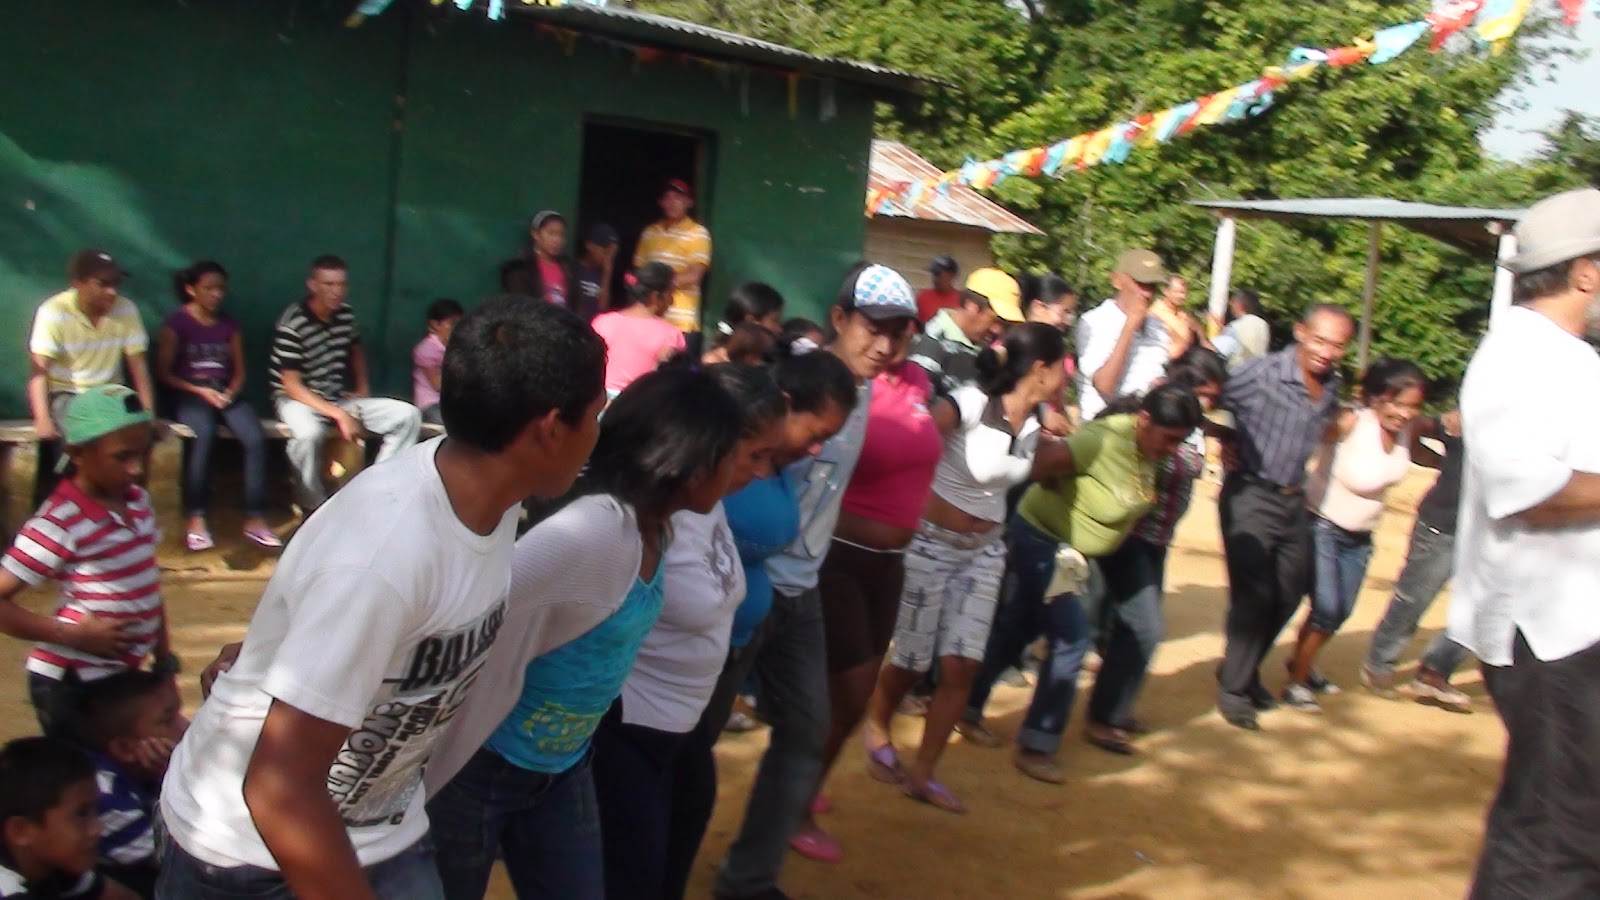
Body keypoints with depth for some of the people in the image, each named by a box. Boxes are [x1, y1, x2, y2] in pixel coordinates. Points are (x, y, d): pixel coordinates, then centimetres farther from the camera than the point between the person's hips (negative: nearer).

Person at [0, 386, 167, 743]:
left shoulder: (137, 500, 2)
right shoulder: (60, 523, -19)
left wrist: (163, 652, 15)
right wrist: (74, 636, -21)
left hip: (123, 672, 7)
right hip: (71, 684, -7)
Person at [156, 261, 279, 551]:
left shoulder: (229, 324, 13)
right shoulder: (176, 323, 1)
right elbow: (164, 373, -1)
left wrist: (230, 392, -7)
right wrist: (200, 390, -14)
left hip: (225, 392, 4)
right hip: (190, 394, -4)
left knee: (255, 438, -27)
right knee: (204, 435, -37)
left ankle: (255, 520, -24)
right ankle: (196, 519, -31)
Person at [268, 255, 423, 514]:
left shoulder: (346, 314, -1)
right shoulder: (292, 324, -20)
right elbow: (292, 386, -23)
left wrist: (363, 390, 12)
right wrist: (338, 414, -29)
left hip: (339, 397, 6)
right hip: (298, 399, -6)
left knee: (408, 415, -11)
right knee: (309, 433, -42)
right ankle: (314, 507, -18)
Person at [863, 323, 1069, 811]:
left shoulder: (1038, 419, 1)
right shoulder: (971, 404, -22)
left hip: (984, 551, 6)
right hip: (931, 542, -6)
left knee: (962, 666, 1)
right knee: (911, 660, 6)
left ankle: (922, 773, 15)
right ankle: (876, 728, 37)